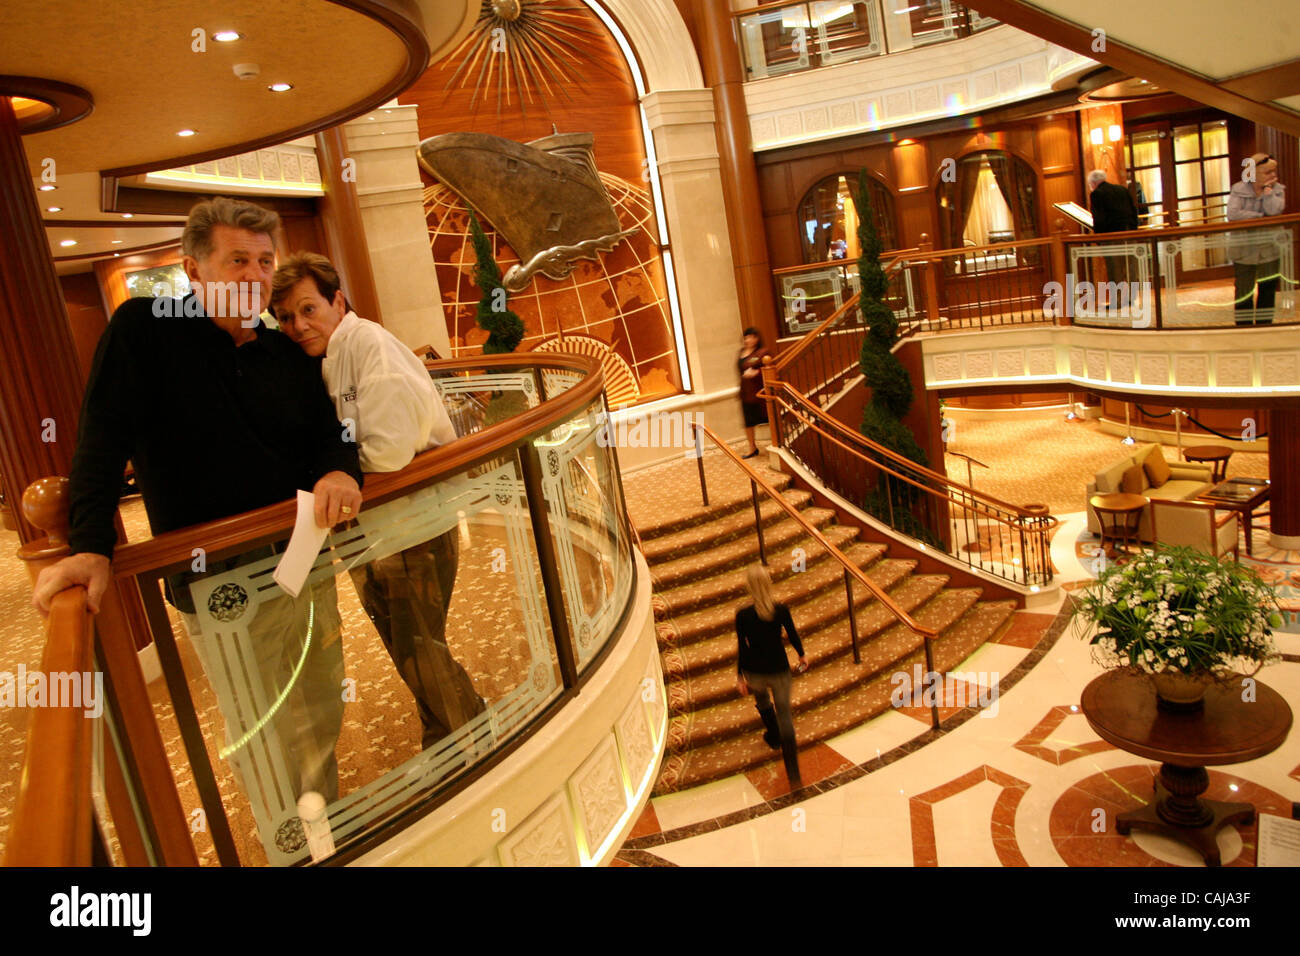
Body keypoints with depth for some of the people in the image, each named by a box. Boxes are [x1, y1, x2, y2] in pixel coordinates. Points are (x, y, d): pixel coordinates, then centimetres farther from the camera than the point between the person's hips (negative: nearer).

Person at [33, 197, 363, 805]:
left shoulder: (287, 356, 7)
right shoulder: (144, 329, -7)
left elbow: (328, 434, 7)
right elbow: (104, 440, -14)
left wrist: (339, 472, -19)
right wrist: (91, 547, -26)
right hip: (220, 590, -5)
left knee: (323, 724, 18)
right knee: (269, 747, 5)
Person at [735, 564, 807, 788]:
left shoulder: (743, 615, -17)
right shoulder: (781, 609, -13)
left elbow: (742, 648, -11)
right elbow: (793, 635, 1)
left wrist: (739, 676, -1)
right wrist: (802, 655, 20)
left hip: (755, 671, 0)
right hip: (779, 669, 1)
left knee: (762, 700, 32)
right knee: (784, 715, 9)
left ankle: (774, 737, 54)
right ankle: (794, 775, 3)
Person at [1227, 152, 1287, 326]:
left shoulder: (1278, 189, 5)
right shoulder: (1238, 189, -1)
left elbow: (1273, 210, -15)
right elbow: (1233, 214, -16)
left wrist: (1268, 188, -10)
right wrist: (1261, 217, -13)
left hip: (1269, 250, 2)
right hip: (1243, 250, -2)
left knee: (1267, 291, 8)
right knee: (1243, 292, 2)